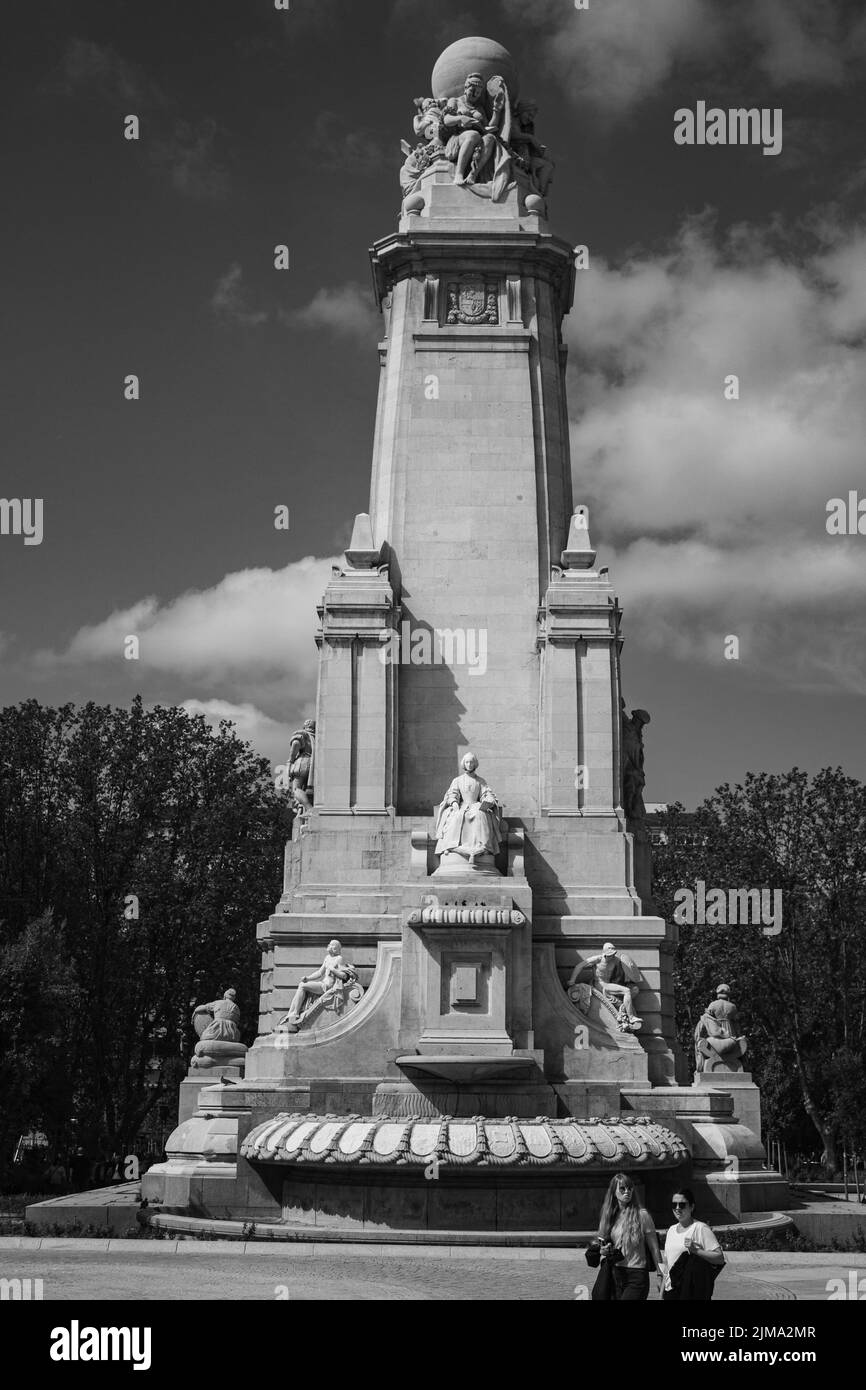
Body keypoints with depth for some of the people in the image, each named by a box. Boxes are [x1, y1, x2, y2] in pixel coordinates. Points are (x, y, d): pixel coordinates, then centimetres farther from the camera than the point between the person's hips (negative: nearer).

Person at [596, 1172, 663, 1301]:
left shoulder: (642, 1215, -6)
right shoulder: (610, 1216, 10)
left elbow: (654, 1248, -4)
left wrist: (661, 1275, -6)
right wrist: (604, 1251, 0)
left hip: (637, 1276, -6)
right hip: (615, 1275, 6)